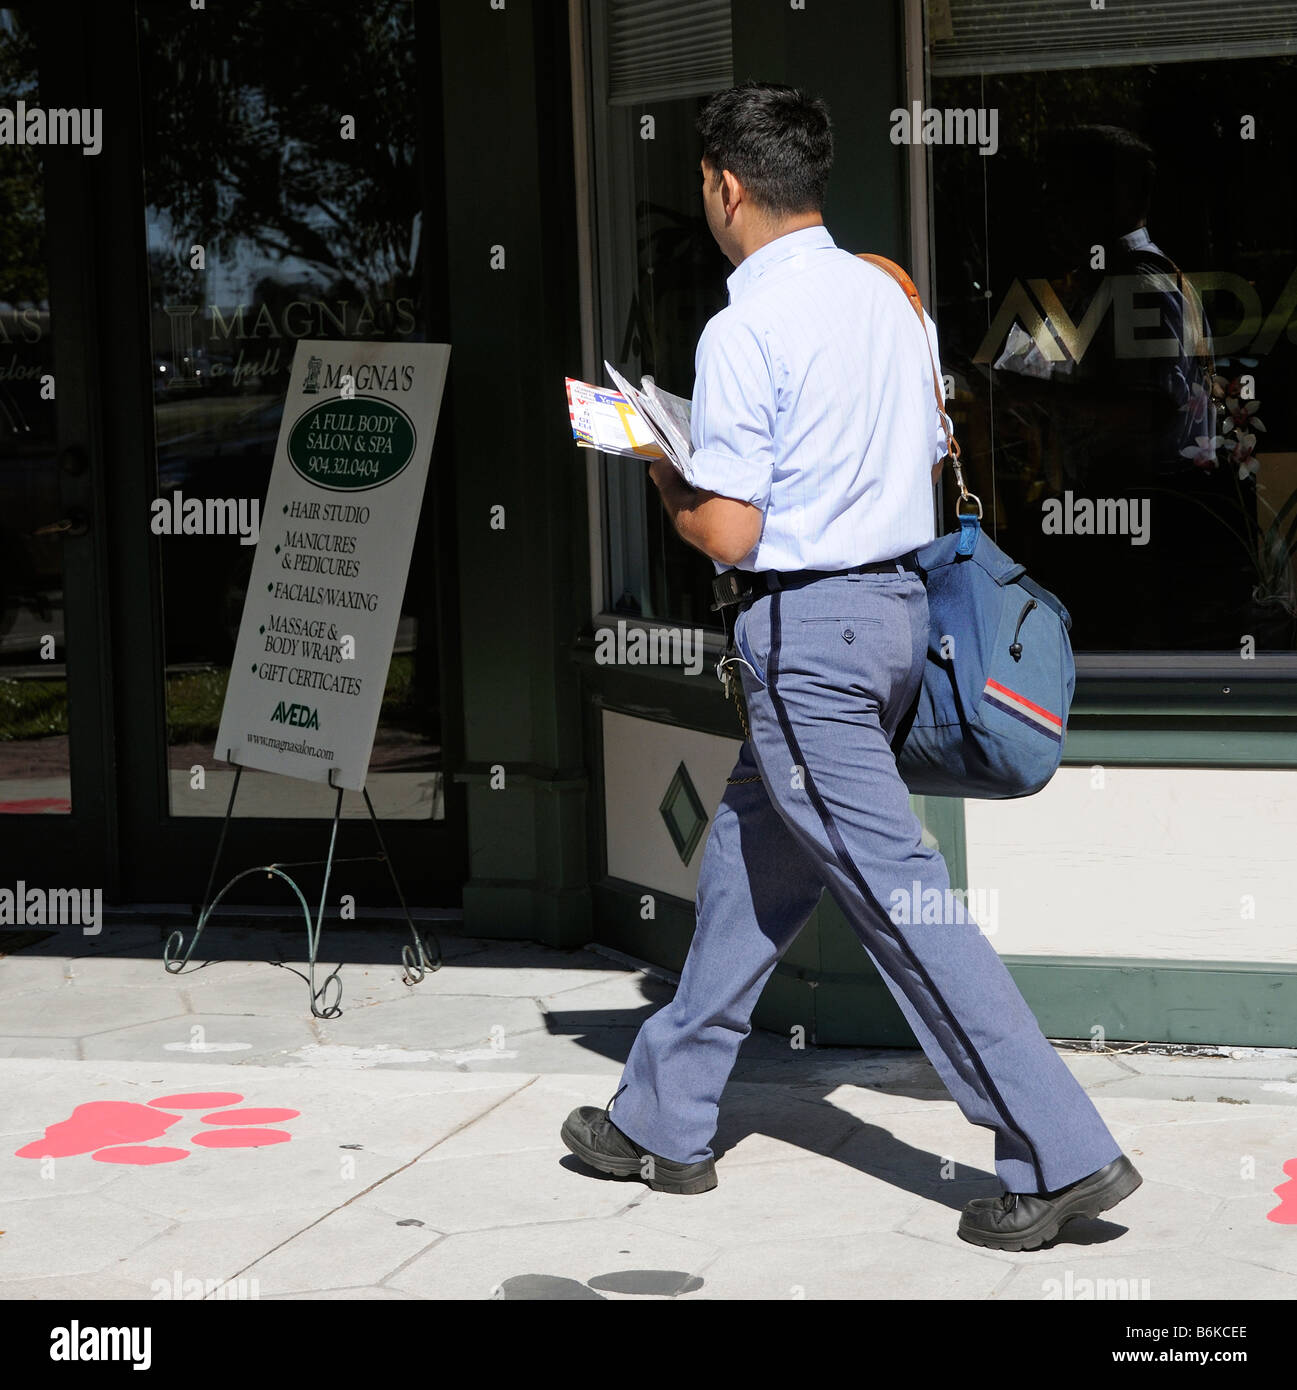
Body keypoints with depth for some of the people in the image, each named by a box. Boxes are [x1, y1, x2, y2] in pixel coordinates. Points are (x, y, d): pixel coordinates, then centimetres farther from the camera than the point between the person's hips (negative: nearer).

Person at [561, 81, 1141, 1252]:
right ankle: (666, 1122, 28)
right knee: (745, 868, 17)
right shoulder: (887, 296, 9)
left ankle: (1061, 1154, -5)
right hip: (895, 599, 9)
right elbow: (926, 466, 16)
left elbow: (729, 533, -18)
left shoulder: (744, 330, -16)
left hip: (803, 631, -9)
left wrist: (666, 481, 2)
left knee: (896, 891, -6)